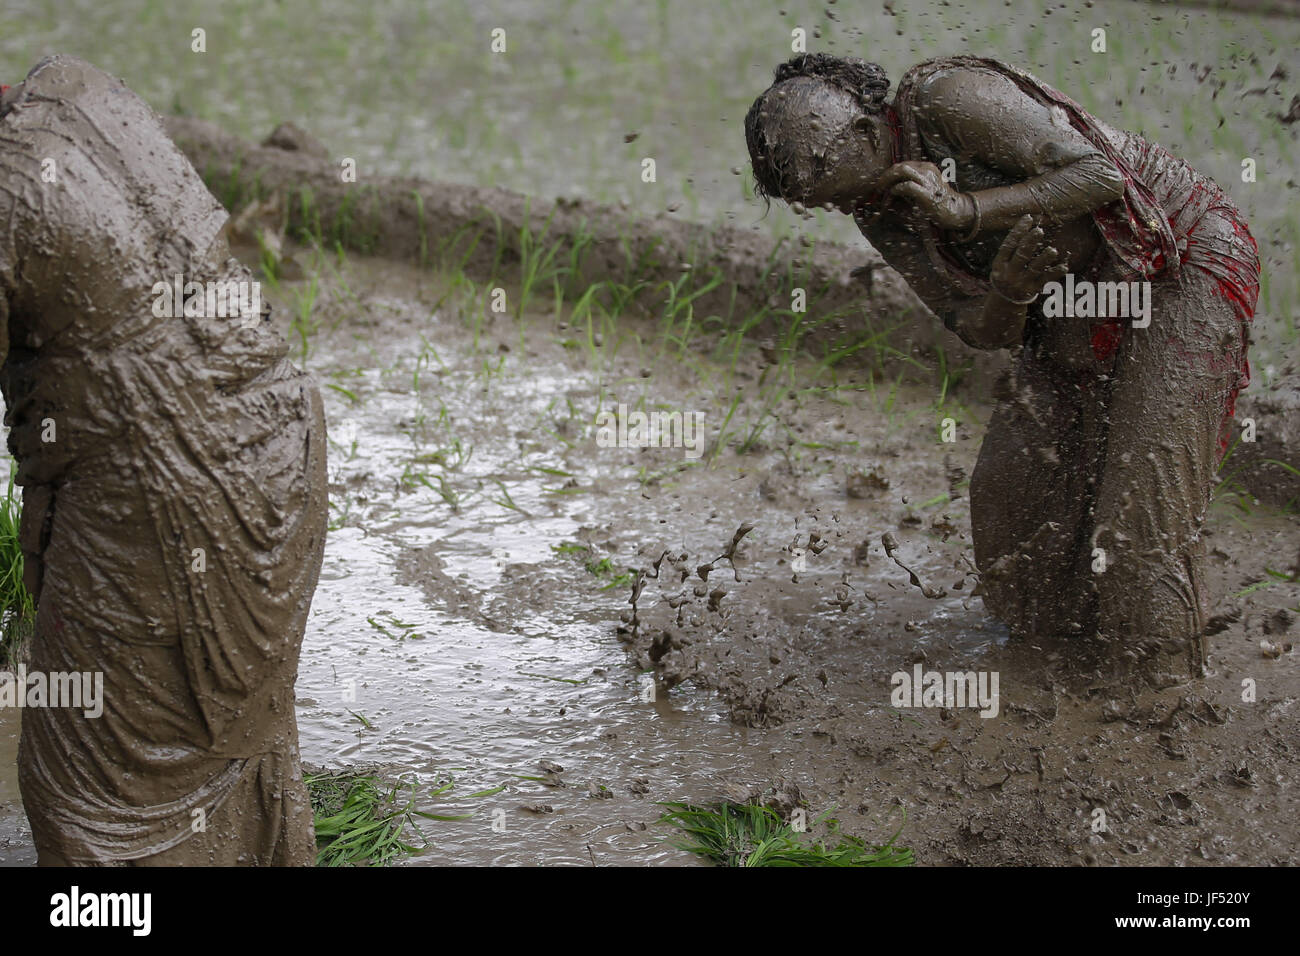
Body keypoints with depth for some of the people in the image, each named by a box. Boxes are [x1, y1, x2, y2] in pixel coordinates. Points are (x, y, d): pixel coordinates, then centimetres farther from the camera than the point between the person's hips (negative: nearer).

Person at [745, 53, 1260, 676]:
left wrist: (969, 209, -36)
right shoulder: (880, 215, -1)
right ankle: (1055, 630, 29)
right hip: (1077, 298, 8)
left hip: (1181, 263, -8)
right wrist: (1009, 290, -27)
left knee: (1143, 501, -11)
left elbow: (1099, 175, -28)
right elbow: (979, 329, -3)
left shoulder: (945, 95, -25)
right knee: (1009, 484, 6)